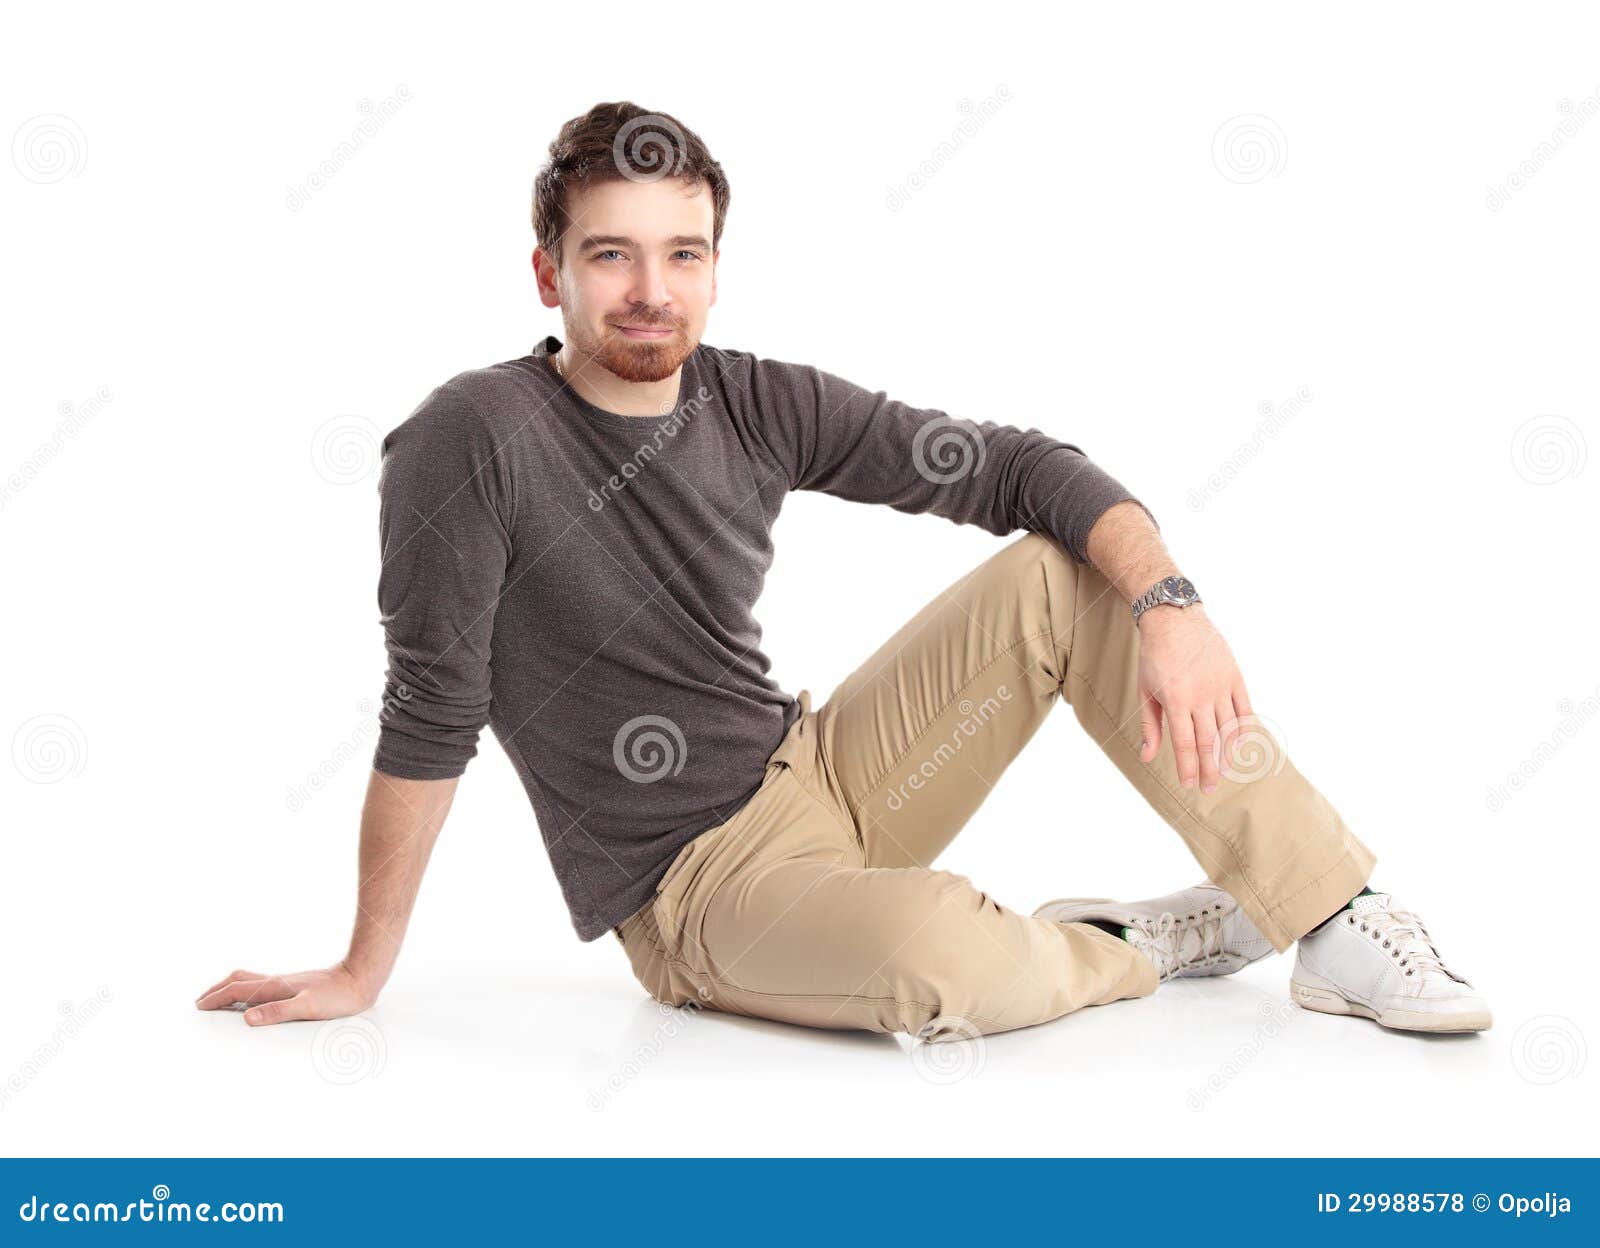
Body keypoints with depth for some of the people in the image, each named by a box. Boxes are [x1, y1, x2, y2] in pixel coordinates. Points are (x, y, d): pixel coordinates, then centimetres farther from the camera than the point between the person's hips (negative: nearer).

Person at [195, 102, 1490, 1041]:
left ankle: (1339, 924, -6)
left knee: (1067, 571, -9)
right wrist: (362, 971, -9)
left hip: (824, 770, 6)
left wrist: (1171, 604, -20)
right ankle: (1132, 941, 0)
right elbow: (432, 717, -15)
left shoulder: (756, 405, -2)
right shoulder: (474, 439, -17)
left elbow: (1017, 467, -4)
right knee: (944, 958, -37)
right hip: (691, 885, -6)